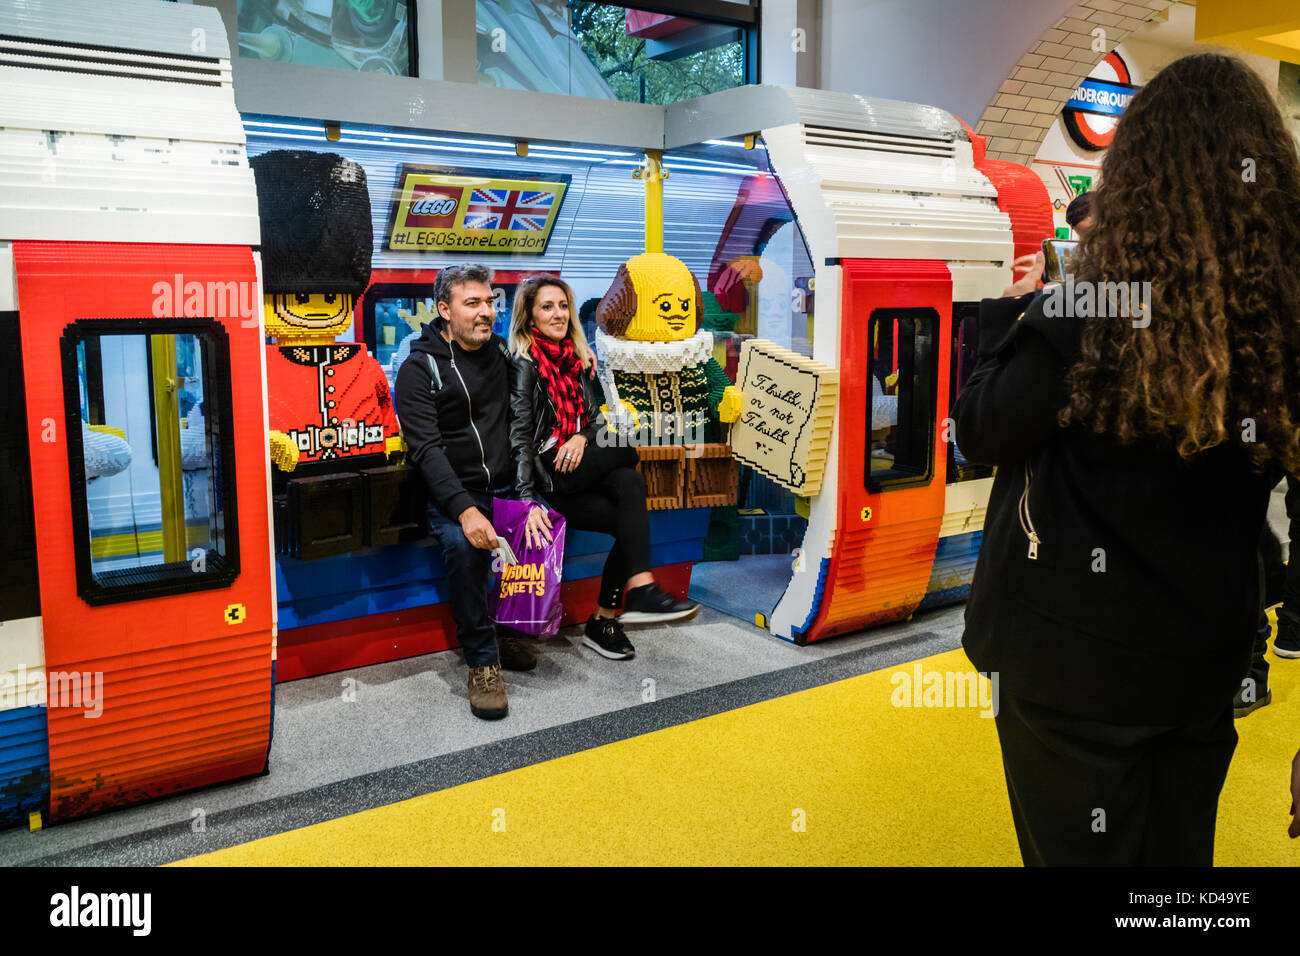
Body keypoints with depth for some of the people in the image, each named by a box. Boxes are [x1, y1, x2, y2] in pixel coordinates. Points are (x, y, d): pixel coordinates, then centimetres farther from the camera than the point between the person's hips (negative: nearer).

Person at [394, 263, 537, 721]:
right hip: (453, 494, -5)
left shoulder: (502, 354, 12)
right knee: (464, 545, -33)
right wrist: (465, 510, -28)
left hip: (507, 488, 5)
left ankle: (508, 628, 4)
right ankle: (482, 659, -16)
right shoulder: (419, 370, -4)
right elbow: (427, 449, -14)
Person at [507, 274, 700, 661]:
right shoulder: (524, 364, -4)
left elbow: (596, 417, 15)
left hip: (579, 468, 6)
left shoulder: (576, 358, 17)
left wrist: (582, 438, -9)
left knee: (630, 484, -24)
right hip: (549, 476, -6)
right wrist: (528, 501, -23)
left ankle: (604, 620, -15)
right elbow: (519, 436, -13)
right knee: (632, 451, -23)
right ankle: (641, 591, -31)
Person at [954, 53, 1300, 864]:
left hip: (1078, 654, -4)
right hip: (1209, 649, 5)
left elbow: (984, 434, -11)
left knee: (1078, 847, 13)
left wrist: (1011, 318, 2)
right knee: (1179, 848, 22)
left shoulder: (1085, 313, -22)